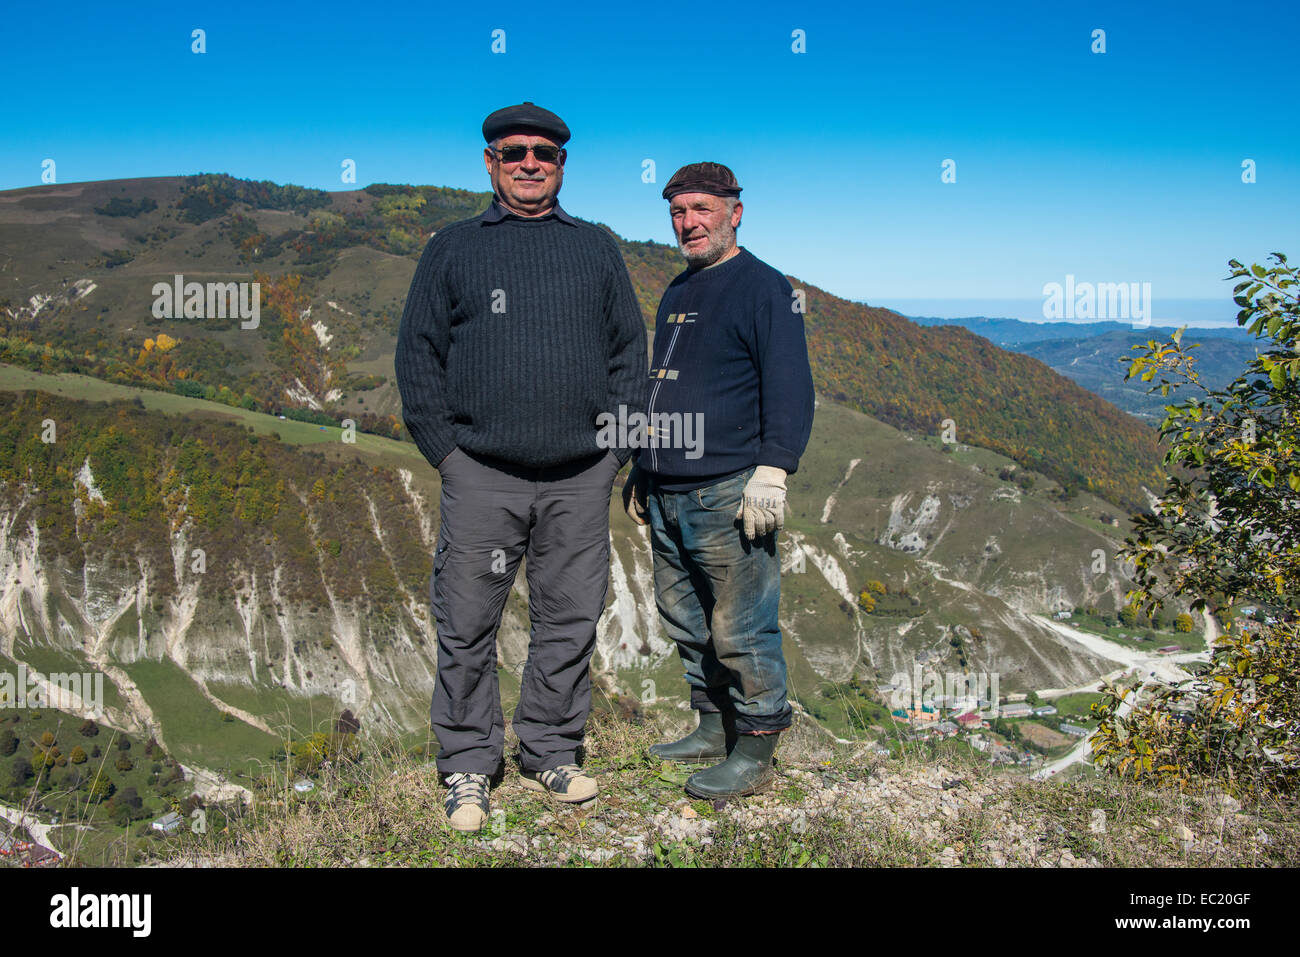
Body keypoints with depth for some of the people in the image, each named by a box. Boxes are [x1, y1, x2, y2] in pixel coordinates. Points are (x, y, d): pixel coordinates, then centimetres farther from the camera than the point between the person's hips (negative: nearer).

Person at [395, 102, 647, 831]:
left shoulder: (597, 248, 15)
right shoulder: (454, 249, 10)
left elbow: (630, 352, 14)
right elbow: (419, 353, 7)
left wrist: (615, 445, 4)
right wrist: (445, 448, -3)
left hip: (581, 478, 2)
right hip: (483, 475, -1)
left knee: (571, 620, 8)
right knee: (468, 625, 1)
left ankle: (551, 751, 24)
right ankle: (469, 765, 16)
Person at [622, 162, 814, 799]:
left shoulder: (764, 288, -4)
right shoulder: (677, 293, 21)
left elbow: (790, 388, -12)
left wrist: (772, 471, -21)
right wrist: (641, 471, 27)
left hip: (727, 495, -8)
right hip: (667, 496, 9)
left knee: (740, 629, -4)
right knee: (685, 621, 15)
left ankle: (755, 752, 8)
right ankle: (713, 727, 28)